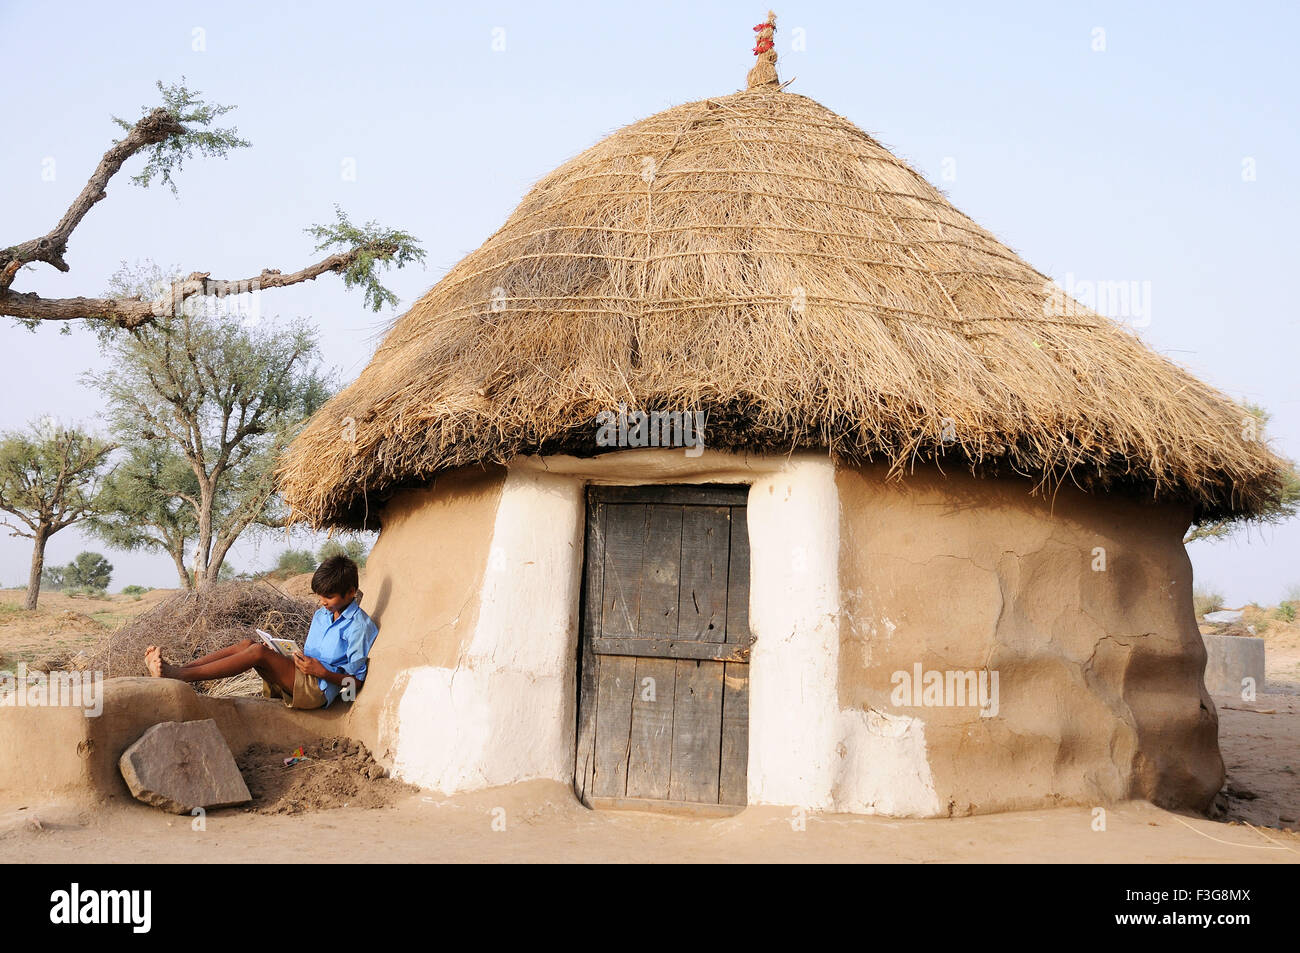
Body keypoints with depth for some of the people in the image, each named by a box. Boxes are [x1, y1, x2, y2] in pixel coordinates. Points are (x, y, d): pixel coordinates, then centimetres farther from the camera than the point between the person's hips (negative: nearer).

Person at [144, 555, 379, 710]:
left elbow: (356, 682, -10)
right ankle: (175, 669, -19)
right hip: (300, 677, 8)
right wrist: (296, 656, 4)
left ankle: (177, 676, -31)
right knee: (248, 643, -12)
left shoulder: (360, 627, -9)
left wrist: (321, 671, -21)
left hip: (319, 689, -8)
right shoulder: (321, 615, 17)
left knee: (258, 652, -25)